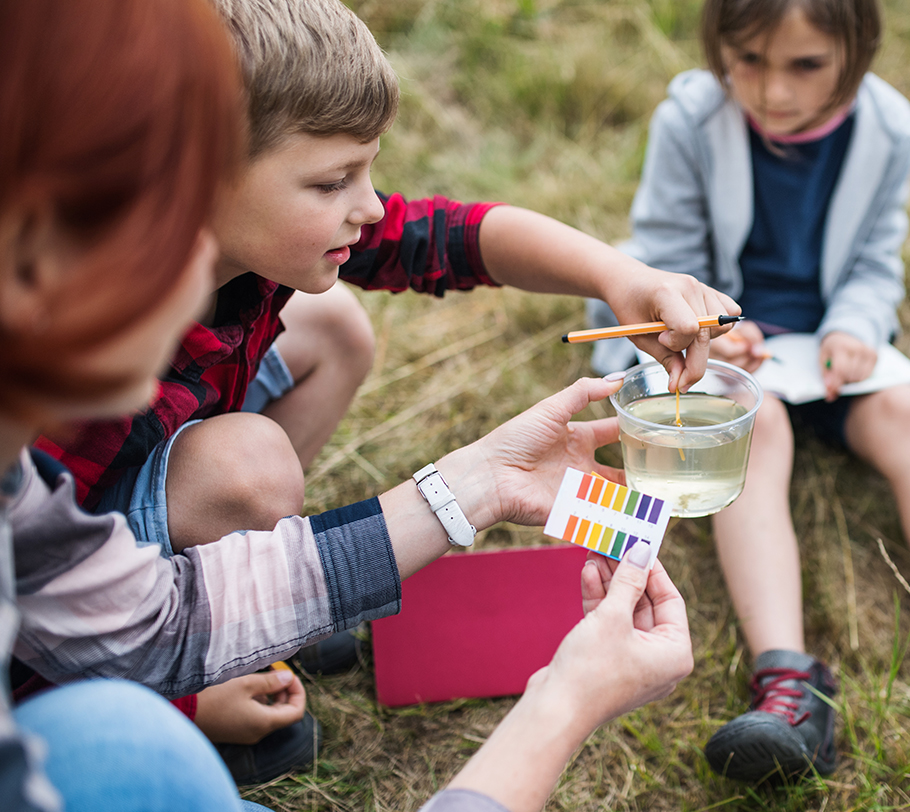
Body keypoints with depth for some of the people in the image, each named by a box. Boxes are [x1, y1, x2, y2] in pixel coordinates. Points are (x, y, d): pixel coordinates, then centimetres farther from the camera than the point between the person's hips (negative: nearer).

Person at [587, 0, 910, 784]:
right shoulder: (691, 122, -14)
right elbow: (667, 263, -5)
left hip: (830, 344, 3)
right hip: (722, 336, -3)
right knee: (754, 421, -32)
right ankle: (788, 679, -49)